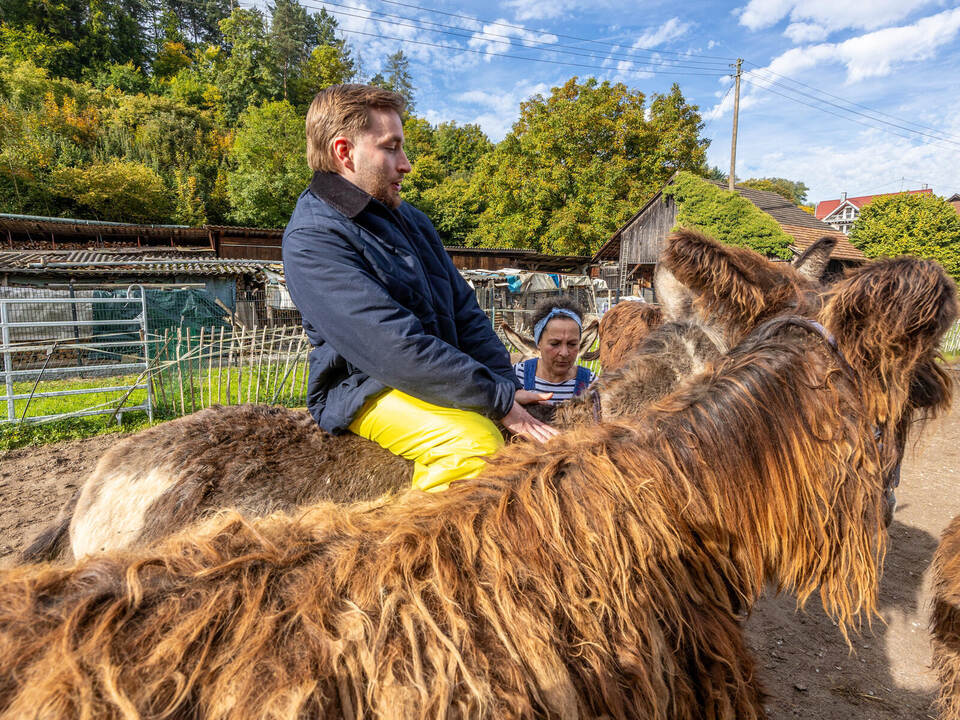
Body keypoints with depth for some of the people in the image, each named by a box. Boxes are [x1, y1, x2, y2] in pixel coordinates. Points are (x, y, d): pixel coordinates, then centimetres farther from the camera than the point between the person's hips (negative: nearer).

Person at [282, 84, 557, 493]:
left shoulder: (408, 218, 14)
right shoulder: (311, 238, -14)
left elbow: (464, 311, 11)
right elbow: (394, 347, -24)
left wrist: (506, 385, -2)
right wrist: (498, 399, -21)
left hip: (442, 378, 8)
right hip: (367, 391, -8)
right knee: (475, 441, -32)